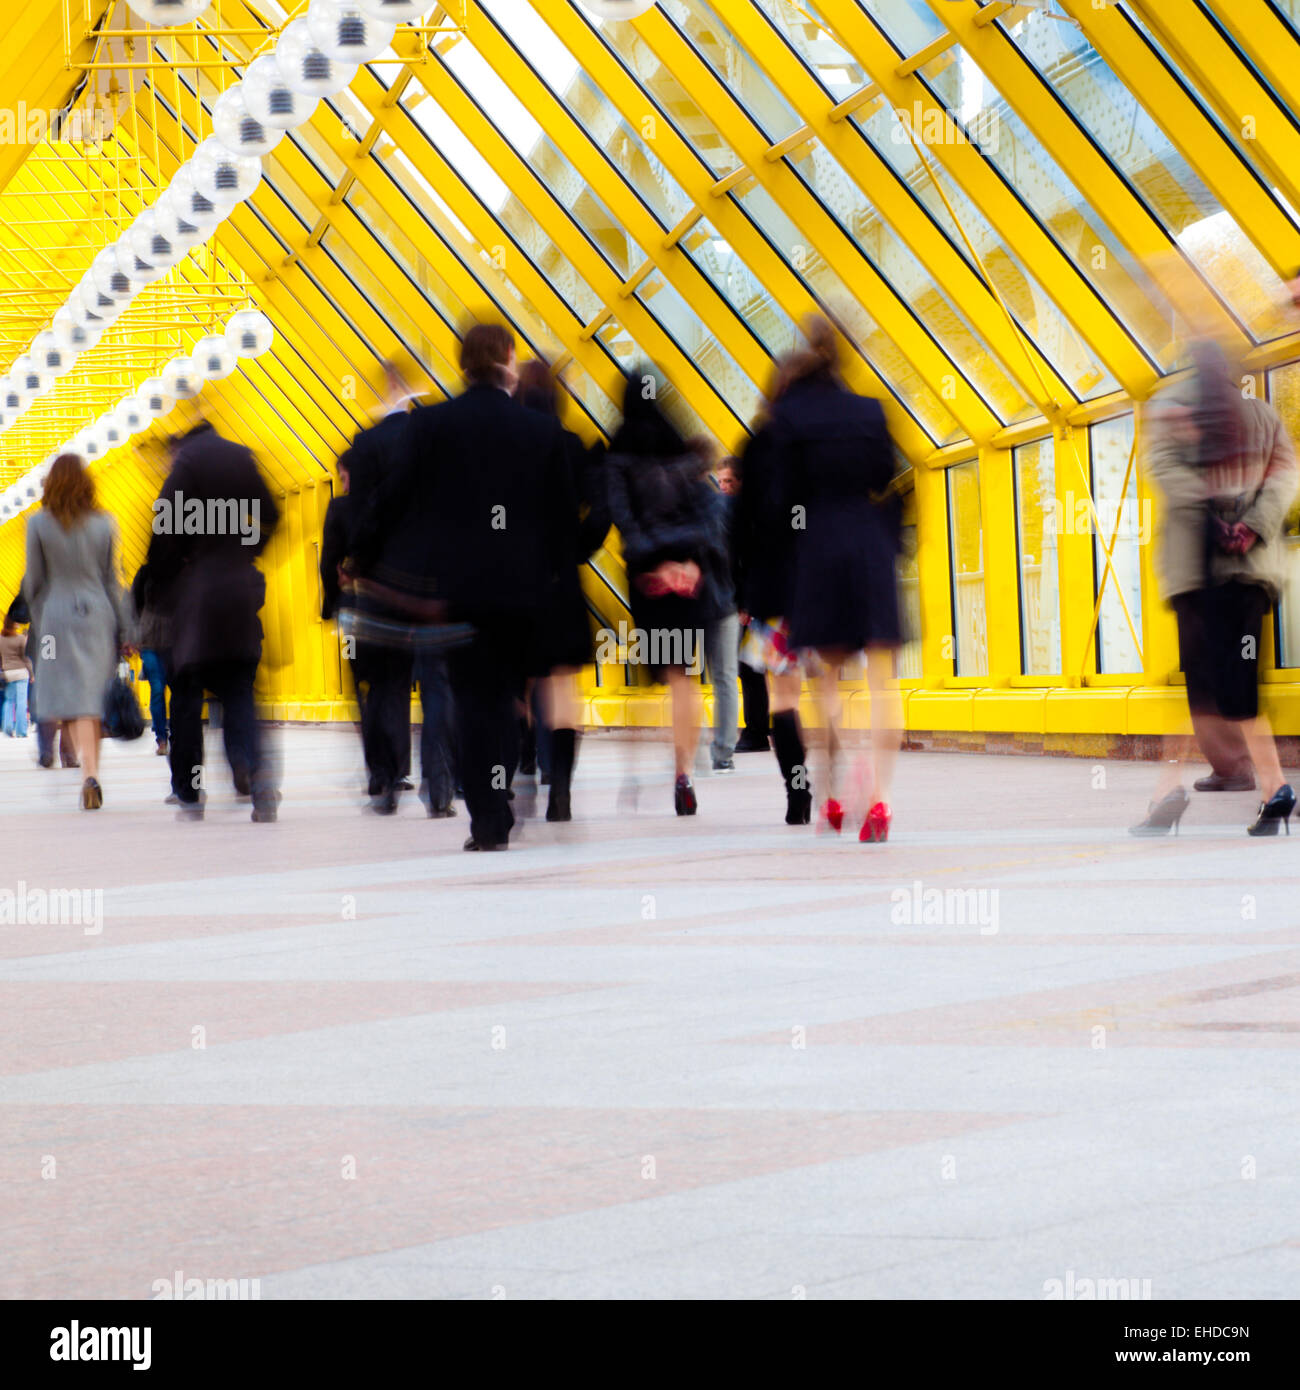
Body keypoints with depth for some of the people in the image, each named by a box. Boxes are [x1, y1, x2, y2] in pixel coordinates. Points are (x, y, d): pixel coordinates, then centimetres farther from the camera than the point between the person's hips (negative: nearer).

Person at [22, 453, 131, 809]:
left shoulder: (39, 524, -4)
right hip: (98, 614, 2)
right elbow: (112, 581, 5)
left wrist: (37, 620, 15)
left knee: (75, 699, -4)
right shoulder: (103, 524, 2)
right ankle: (92, 775, 16)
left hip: (58, 615, -2)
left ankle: (90, 775, -20)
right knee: (96, 694, 10)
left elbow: (33, 582, -1)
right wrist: (124, 630, 10)